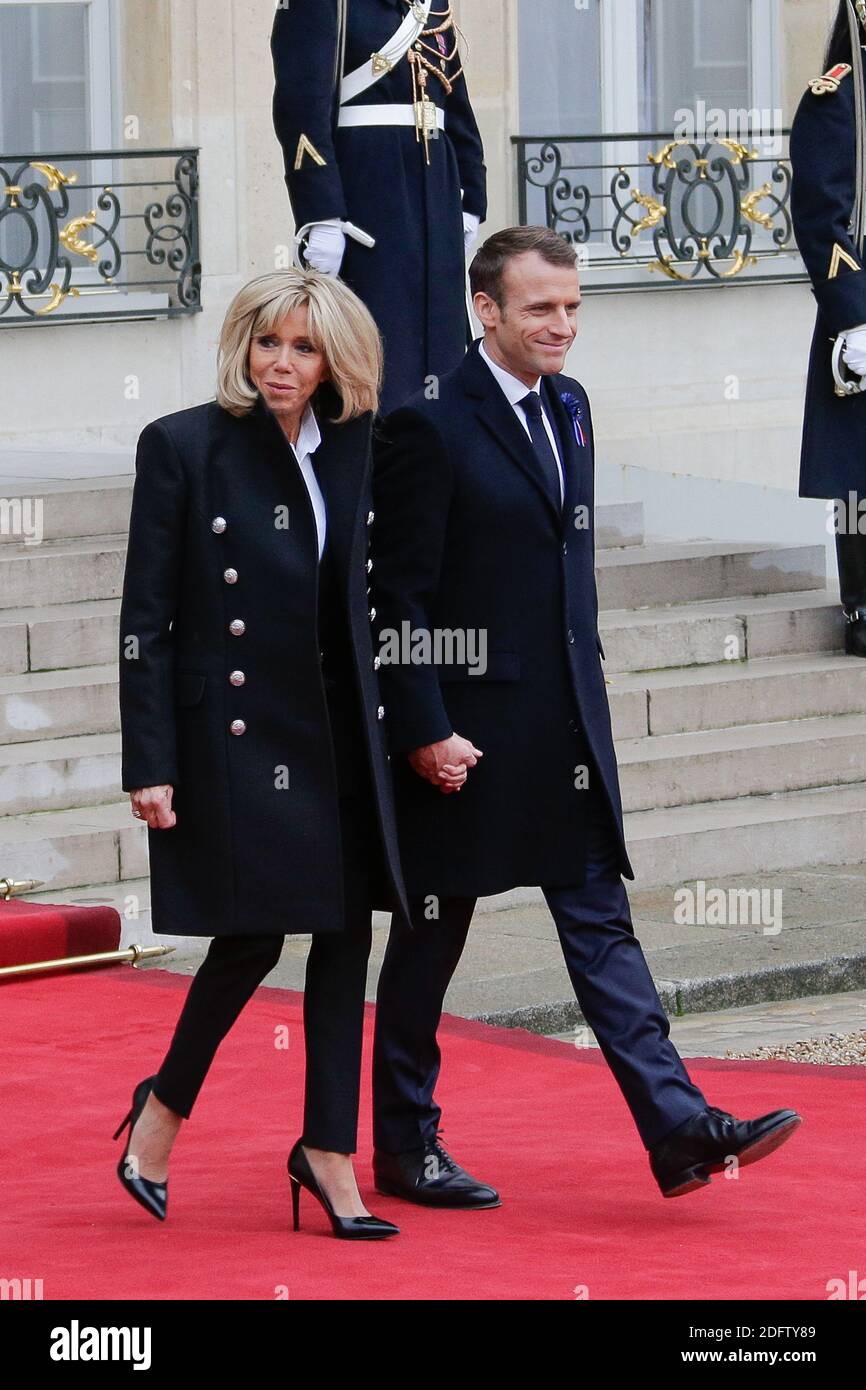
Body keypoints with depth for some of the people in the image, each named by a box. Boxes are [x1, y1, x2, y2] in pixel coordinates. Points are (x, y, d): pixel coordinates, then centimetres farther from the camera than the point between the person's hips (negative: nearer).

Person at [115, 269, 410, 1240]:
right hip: (231, 729, -5)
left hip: (335, 729, 5)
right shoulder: (183, 447, -7)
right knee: (252, 937, -5)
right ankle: (163, 1111, 18)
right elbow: (145, 617, -7)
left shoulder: (350, 448, 7)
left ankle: (328, 1152, 11)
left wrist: (374, 721, 11)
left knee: (348, 929, 3)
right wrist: (150, 764, -11)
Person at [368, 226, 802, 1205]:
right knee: (430, 938, 5)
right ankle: (405, 1149, 16)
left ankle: (678, 1129, -4)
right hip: (466, 725, -7)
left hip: (565, 725, 7)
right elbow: (400, 596, -13)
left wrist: (585, 697, 17)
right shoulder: (430, 425, -12)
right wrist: (425, 732, -17)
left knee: (600, 921, 2)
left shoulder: (567, 407, 12)